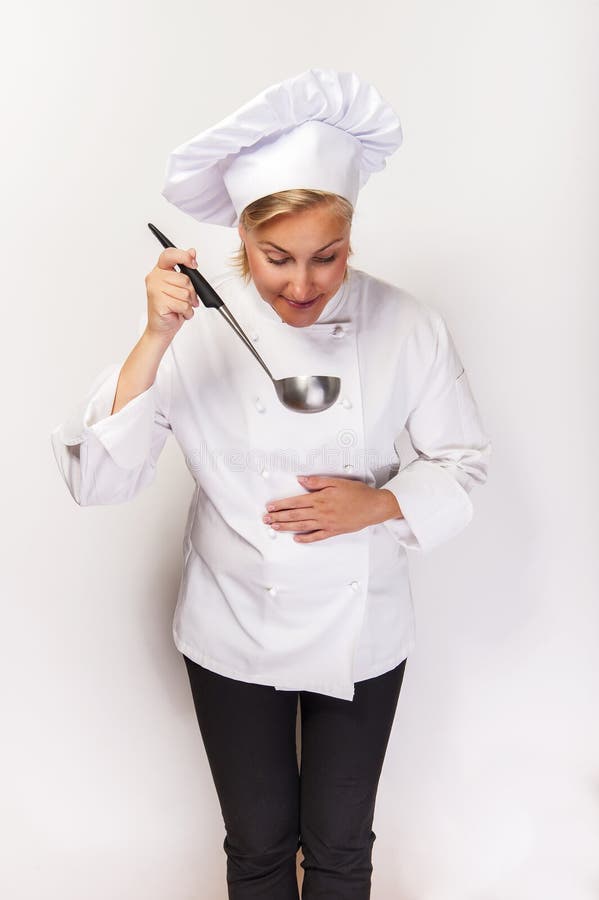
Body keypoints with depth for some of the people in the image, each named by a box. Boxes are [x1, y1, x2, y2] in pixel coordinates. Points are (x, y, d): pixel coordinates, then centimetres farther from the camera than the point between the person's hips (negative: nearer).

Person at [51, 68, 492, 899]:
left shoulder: (405, 326, -14)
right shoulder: (198, 326, -16)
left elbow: (462, 462, -1)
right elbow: (96, 480, -21)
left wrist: (381, 505, -20)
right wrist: (155, 342, -33)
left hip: (362, 632, 1)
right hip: (235, 633, 0)